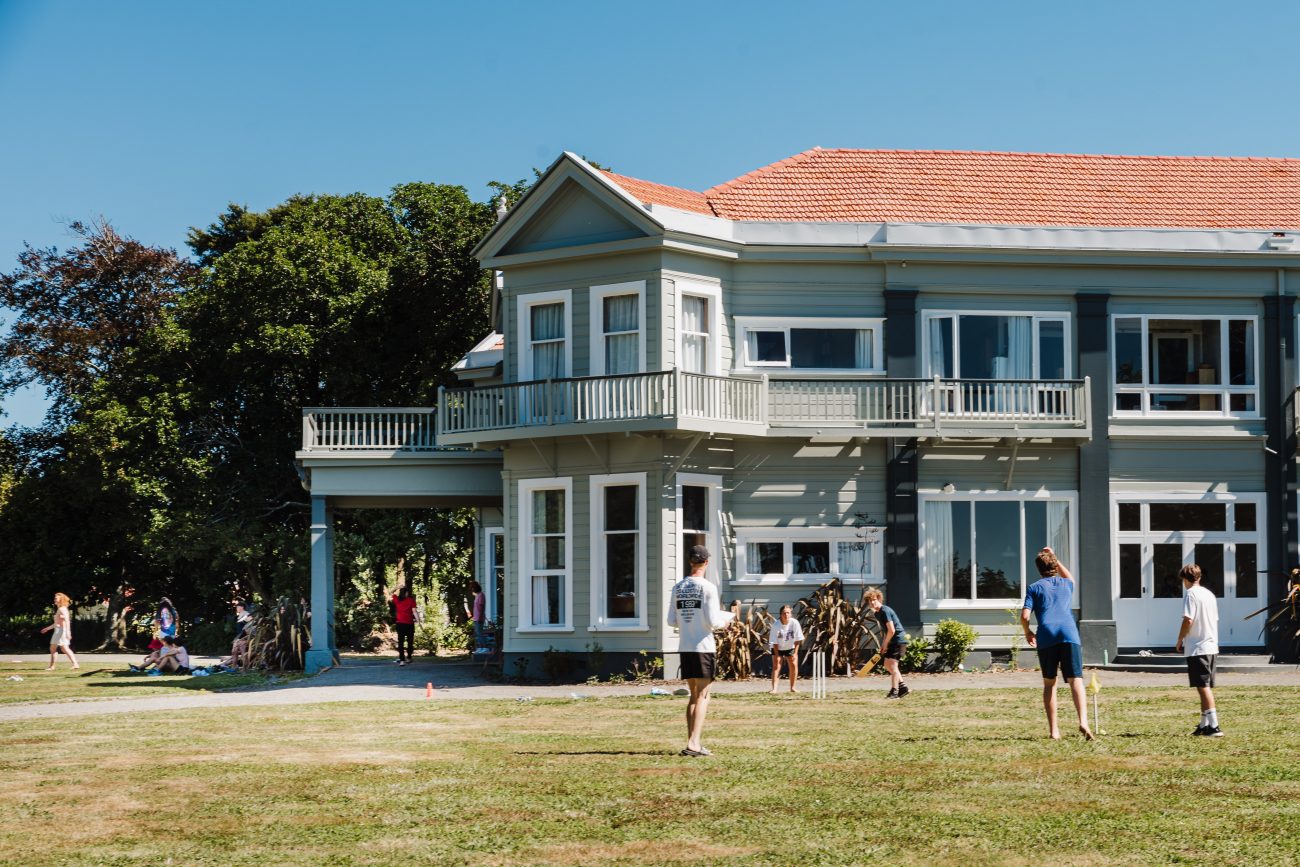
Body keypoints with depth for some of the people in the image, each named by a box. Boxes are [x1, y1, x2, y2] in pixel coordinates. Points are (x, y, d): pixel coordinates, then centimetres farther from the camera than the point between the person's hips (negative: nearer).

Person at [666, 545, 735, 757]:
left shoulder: (677, 588, 6)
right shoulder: (707, 587, -10)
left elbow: (672, 621, 7)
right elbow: (712, 622, -13)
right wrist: (727, 617, 6)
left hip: (685, 647, 5)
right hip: (703, 647, -5)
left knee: (694, 695, 14)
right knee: (702, 696, -3)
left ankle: (693, 742, 14)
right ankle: (693, 743, -12)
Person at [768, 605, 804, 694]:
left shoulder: (794, 623, -21)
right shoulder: (776, 625, -25)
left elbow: (797, 639, -13)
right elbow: (774, 642, -19)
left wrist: (795, 653, -15)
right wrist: (777, 655, -21)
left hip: (790, 647, 2)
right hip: (778, 648, -2)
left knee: (794, 665, -4)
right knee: (776, 666, -13)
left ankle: (792, 687, 12)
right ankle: (774, 689, -19)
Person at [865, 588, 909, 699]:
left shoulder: (885, 611, -19)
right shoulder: (877, 613, 11)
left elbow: (891, 630, -22)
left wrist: (885, 644, -10)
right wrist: (883, 646, 10)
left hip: (898, 640, -10)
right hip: (892, 642, 10)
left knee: (892, 665, -12)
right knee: (887, 665, 14)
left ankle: (894, 692, -11)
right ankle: (903, 687, 19)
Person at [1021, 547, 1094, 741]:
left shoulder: (1035, 588, 13)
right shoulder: (1067, 584, 21)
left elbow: (1025, 616, 2)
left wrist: (1027, 632, 21)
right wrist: (1054, 558, 51)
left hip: (1046, 638, -1)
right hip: (1069, 635, 1)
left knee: (1049, 683, 11)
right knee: (1075, 680, -8)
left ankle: (1053, 730, 10)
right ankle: (1083, 721, -30)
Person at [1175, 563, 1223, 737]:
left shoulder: (1191, 594, -10)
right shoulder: (1209, 594, 15)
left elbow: (1188, 620, -18)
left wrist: (1179, 641, -5)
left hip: (1197, 648, -8)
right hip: (1211, 647, 8)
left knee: (1203, 687, -9)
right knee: (1206, 687, 14)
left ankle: (1214, 726, -15)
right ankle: (1204, 725, 20)